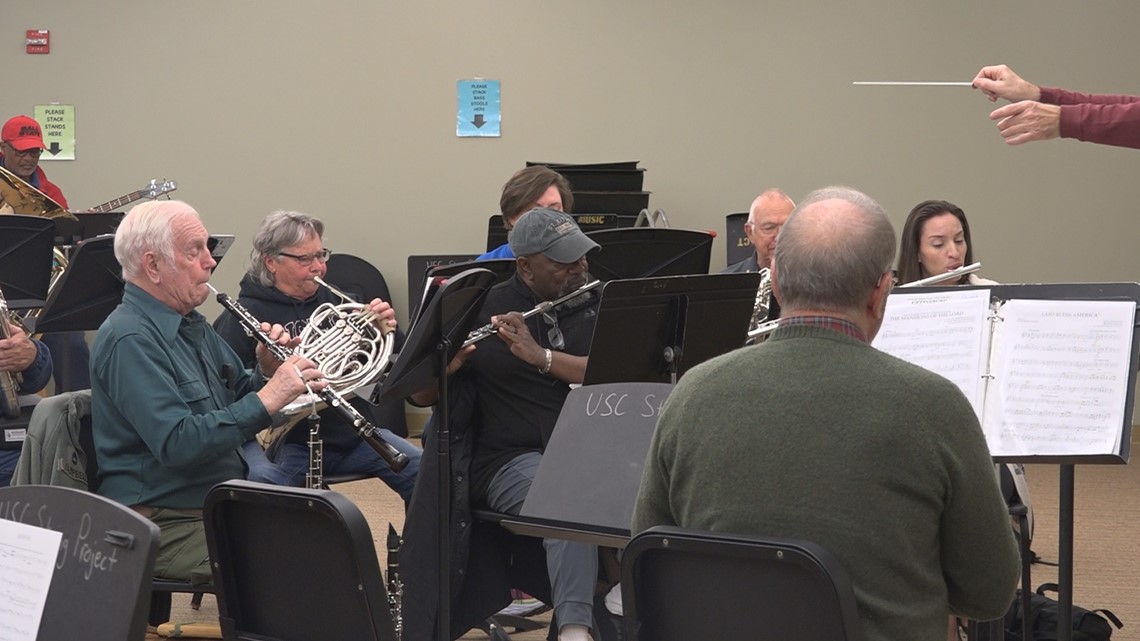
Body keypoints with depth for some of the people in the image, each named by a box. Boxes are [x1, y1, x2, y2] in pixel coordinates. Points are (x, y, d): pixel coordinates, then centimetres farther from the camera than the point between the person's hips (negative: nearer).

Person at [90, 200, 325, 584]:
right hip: (166, 524, -9)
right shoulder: (129, 340, -15)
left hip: (224, 505, 9)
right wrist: (267, 400, -25)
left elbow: (238, 401, 23)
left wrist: (267, 373, 2)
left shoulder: (191, 324, 15)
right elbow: (178, 445, -25)